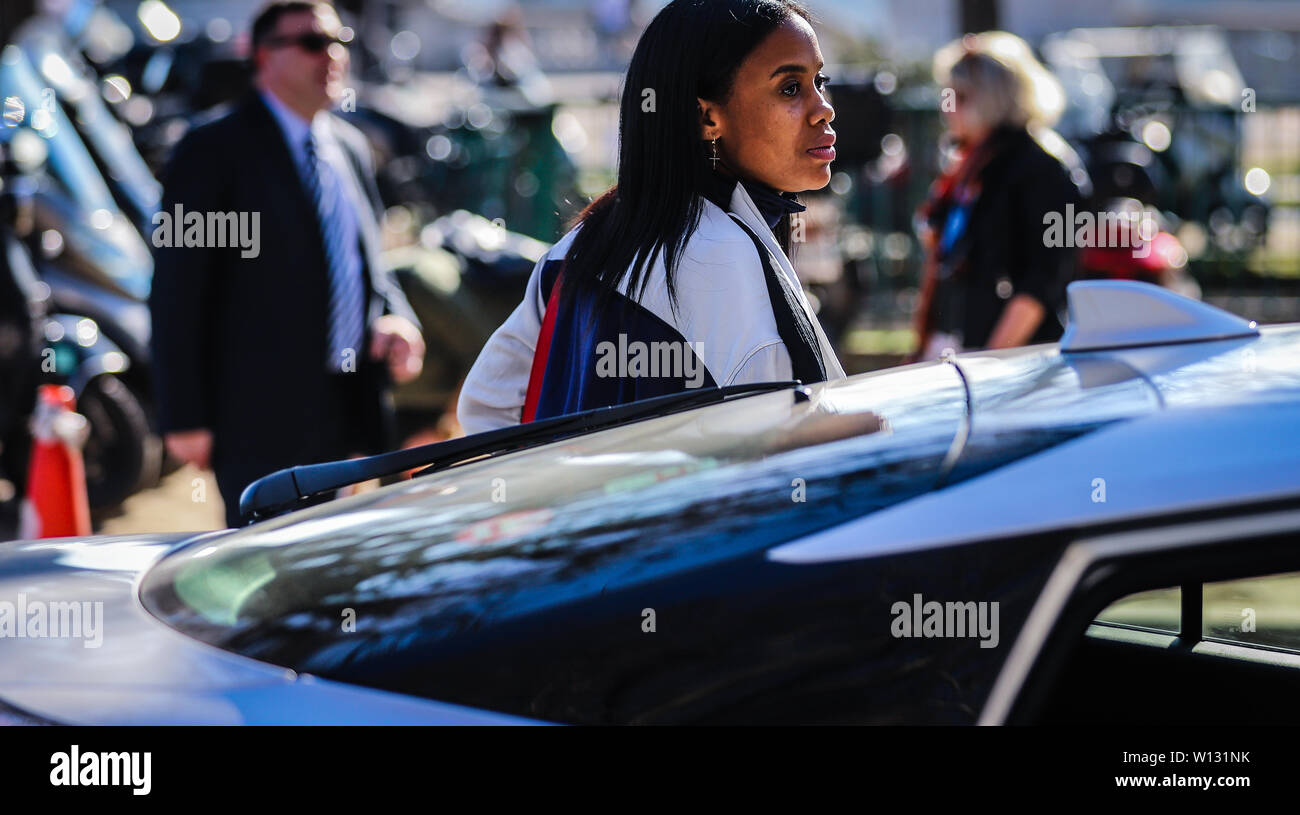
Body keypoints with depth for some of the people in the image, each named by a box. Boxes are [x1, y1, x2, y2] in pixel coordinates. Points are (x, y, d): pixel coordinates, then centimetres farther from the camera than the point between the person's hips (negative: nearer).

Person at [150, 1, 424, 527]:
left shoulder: (349, 147, 16)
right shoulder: (214, 150, -7)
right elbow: (176, 293, -9)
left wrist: (395, 319, 0)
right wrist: (185, 419, -14)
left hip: (344, 419, 7)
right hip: (261, 423, -7)